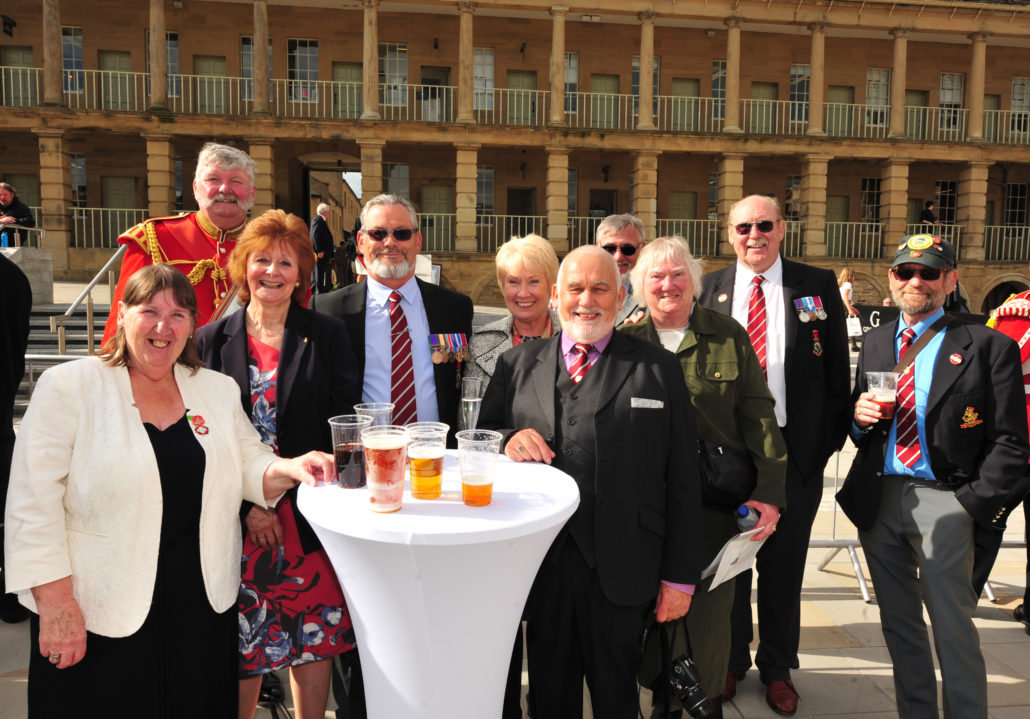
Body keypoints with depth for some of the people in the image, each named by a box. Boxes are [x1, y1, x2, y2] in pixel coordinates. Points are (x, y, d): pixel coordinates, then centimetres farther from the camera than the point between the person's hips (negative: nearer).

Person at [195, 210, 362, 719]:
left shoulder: (327, 336, 2)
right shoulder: (212, 340, 5)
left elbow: (343, 425, -2)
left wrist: (283, 488, -11)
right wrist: (248, 504, -8)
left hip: (309, 518, 0)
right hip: (236, 521, 1)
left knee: (313, 637, 9)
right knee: (241, 639, 7)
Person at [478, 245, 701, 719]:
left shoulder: (658, 368, 2)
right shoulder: (517, 364, 8)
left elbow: (682, 479, 0)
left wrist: (680, 575, -3)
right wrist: (506, 441, -13)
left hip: (621, 571, -1)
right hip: (541, 562, 2)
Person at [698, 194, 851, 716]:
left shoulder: (818, 286, 1)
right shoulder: (709, 290, 3)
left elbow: (837, 370, 2)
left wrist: (831, 437, -5)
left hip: (796, 451, 0)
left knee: (783, 565, 13)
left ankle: (777, 667, 33)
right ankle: (731, 659, 34)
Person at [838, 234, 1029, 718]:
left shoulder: (989, 347, -3)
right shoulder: (875, 342, 13)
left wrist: (972, 502, -14)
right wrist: (860, 417, -6)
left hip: (942, 501, -5)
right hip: (878, 498, 5)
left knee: (953, 628, 1)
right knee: (898, 624, 14)